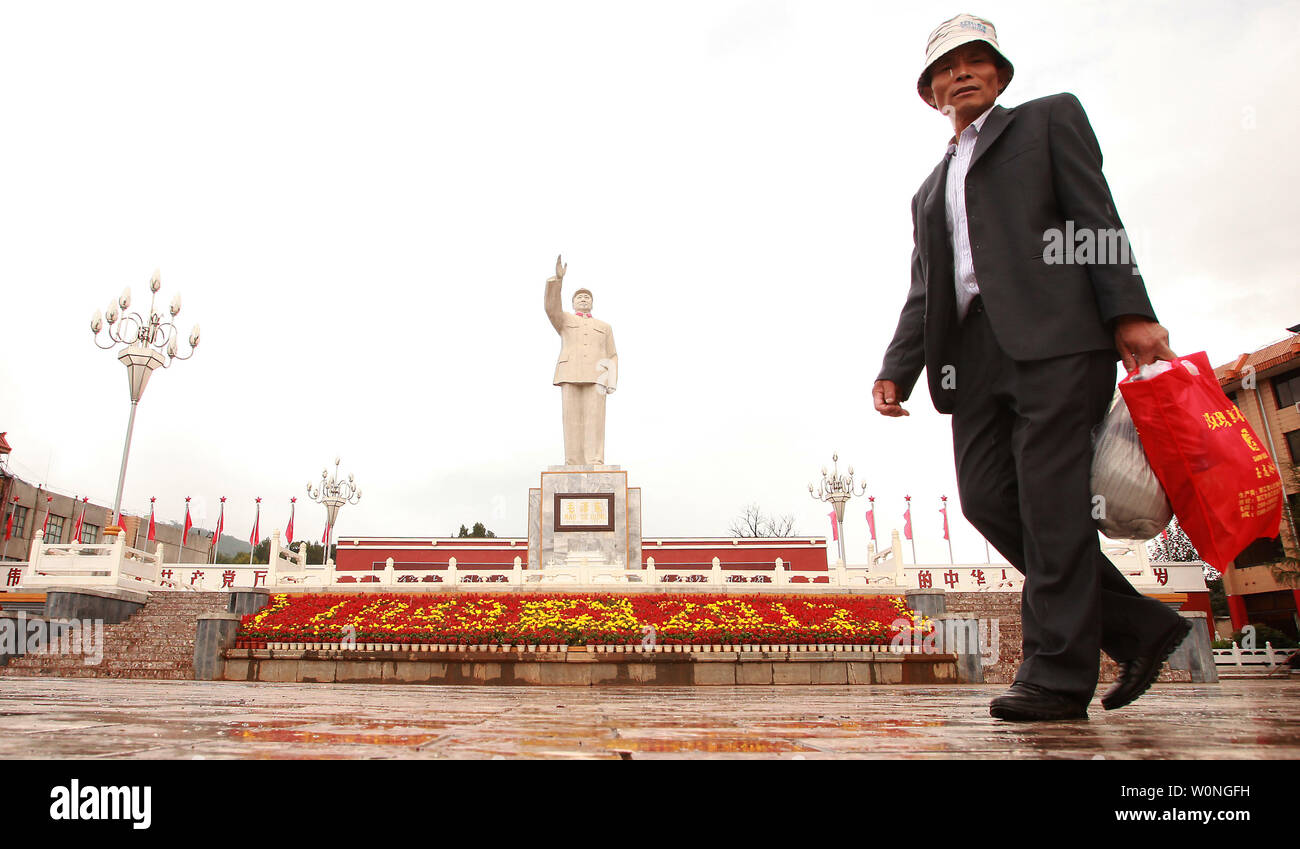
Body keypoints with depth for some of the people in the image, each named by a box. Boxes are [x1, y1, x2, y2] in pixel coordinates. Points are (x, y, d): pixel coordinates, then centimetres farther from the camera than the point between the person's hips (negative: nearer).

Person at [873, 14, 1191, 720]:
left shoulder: (1049, 118, 18)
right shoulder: (930, 191, 31)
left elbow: (1095, 216, 4)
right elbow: (923, 292, 22)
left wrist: (1130, 312, -10)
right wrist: (897, 369, 6)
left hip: (1055, 335, -5)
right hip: (973, 356, 6)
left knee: (1049, 497, -12)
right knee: (987, 498, -6)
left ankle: (1057, 674, -6)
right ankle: (1139, 629, 6)